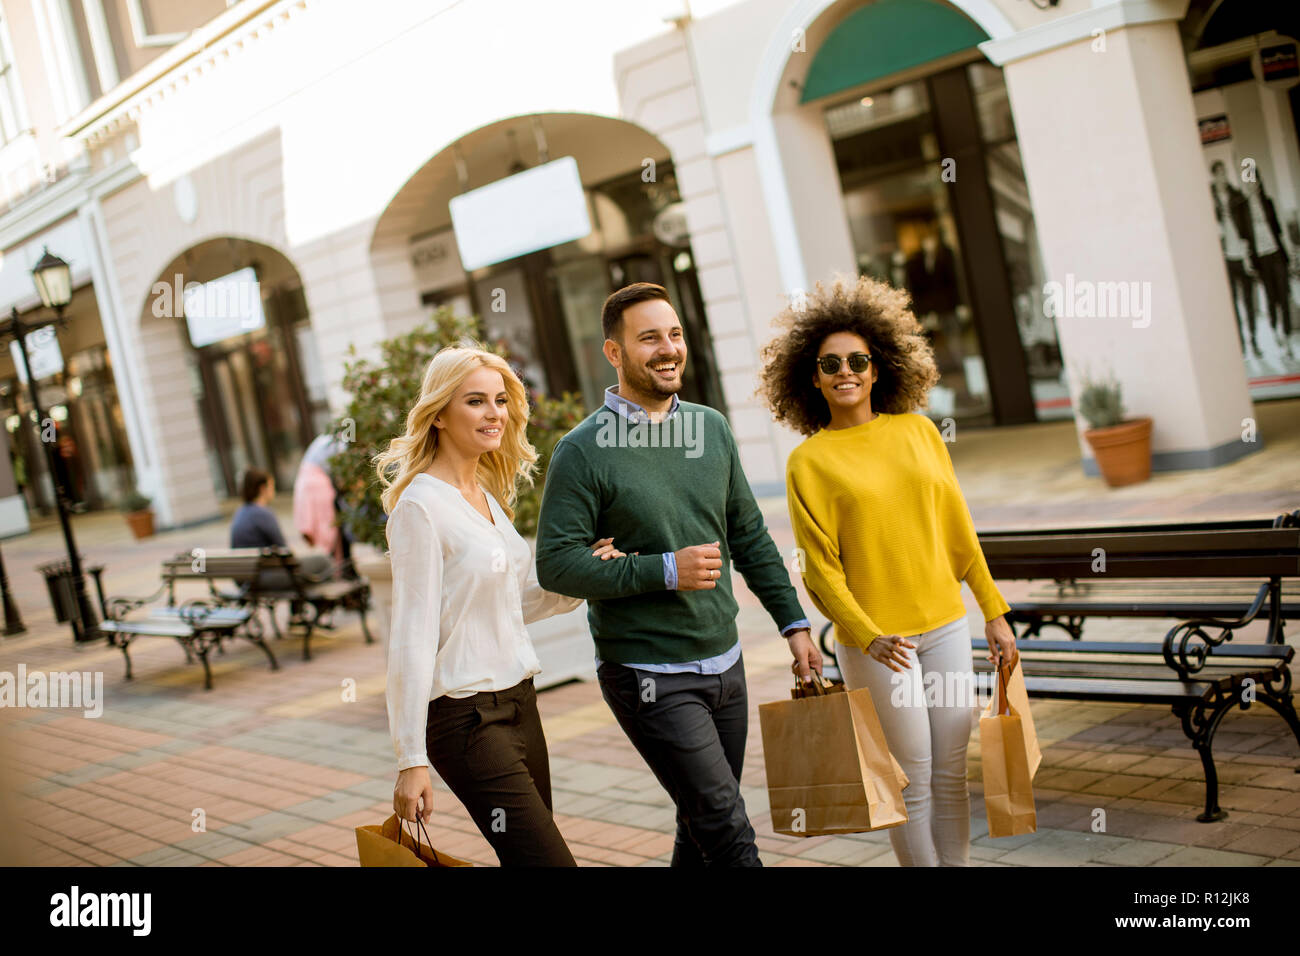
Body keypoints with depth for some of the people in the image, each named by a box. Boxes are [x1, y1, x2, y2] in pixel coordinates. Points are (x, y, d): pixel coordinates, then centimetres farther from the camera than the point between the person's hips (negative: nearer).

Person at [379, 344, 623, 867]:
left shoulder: (487, 495, 12)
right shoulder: (421, 504, -14)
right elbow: (412, 638, -16)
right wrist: (411, 760, -16)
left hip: (518, 703, 8)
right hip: (466, 717, -8)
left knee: (527, 859, 11)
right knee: (551, 859, -9)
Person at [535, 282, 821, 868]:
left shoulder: (712, 428, 6)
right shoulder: (584, 450, -12)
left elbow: (749, 537, 14)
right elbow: (555, 564, -16)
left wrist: (793, 622, 11)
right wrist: (665, 571, -22)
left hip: (723, 664, 6)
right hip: (648, 676, -6)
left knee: (703, 829, 16)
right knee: (729, 834, -7)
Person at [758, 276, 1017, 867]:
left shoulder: (917, 431, 5)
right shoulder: (808, 462, -6)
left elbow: (958, 530, 10)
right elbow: (820, 570, -8)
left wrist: (994, 612, 9)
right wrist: (867, 638, -20)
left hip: (945, 624, 4)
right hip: (874, 639, -4)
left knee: (951, 771, 10)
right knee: (911, 781, 3)